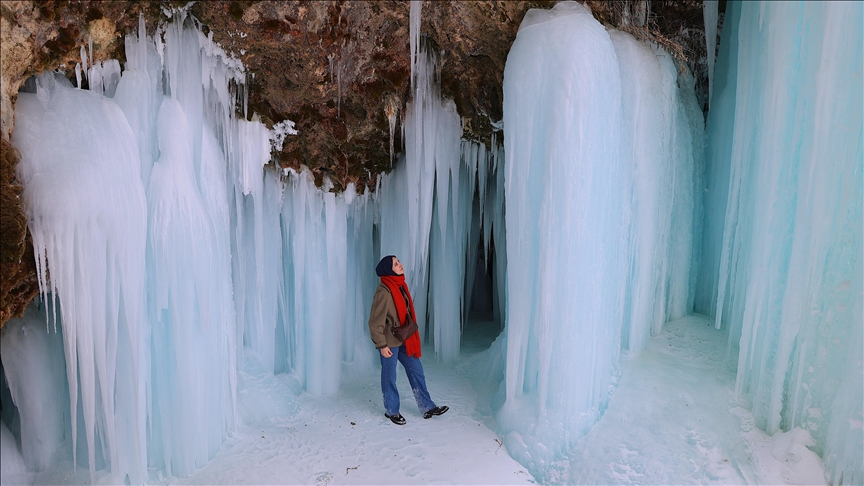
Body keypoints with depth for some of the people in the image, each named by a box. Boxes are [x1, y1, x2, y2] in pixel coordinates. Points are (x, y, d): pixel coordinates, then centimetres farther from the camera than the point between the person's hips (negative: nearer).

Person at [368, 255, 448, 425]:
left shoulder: (400, 286, 4)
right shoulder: (384, 292, -22)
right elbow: (375, 322, -20)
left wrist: (412, 335, 16)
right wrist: (382, 345, -18)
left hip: (404, 339, 8)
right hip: (390, 342, -8)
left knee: (416, 371, 12)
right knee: (389, 378, 8)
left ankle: (427, 407, 23)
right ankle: (391, 411, 26)